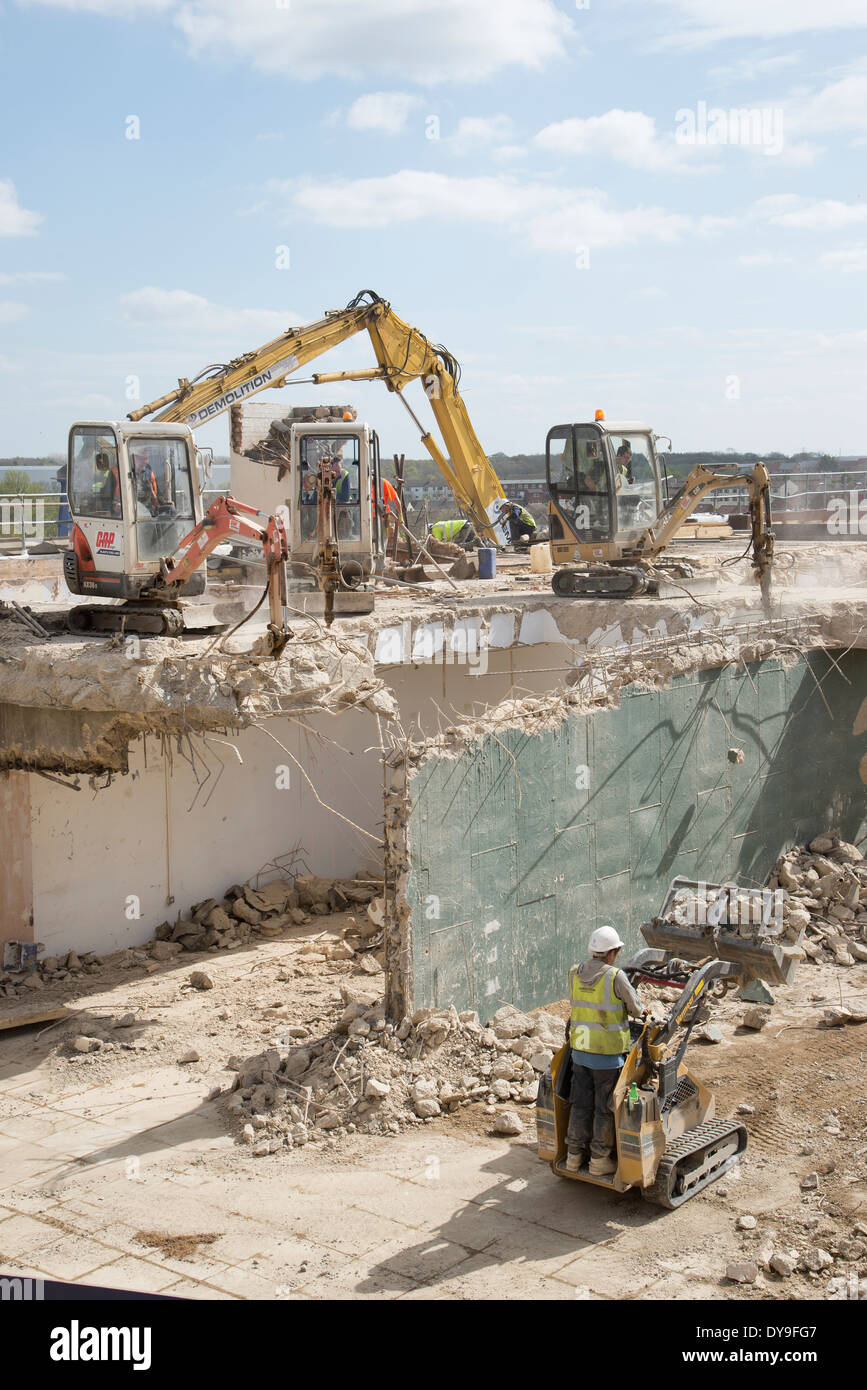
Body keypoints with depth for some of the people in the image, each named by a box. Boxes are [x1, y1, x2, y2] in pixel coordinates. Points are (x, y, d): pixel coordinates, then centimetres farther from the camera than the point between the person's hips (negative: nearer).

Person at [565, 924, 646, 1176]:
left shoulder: (574, 974, -2)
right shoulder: (615, 977, -18)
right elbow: (636, 1008, -7)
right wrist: (641, 1010, 19)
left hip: (580, 1050, 5)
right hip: (607, 1054, -5)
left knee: (581, 1104, 15)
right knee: (605, 1108, 7)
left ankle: (574, 1156, 23)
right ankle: (600, 1160, 16)